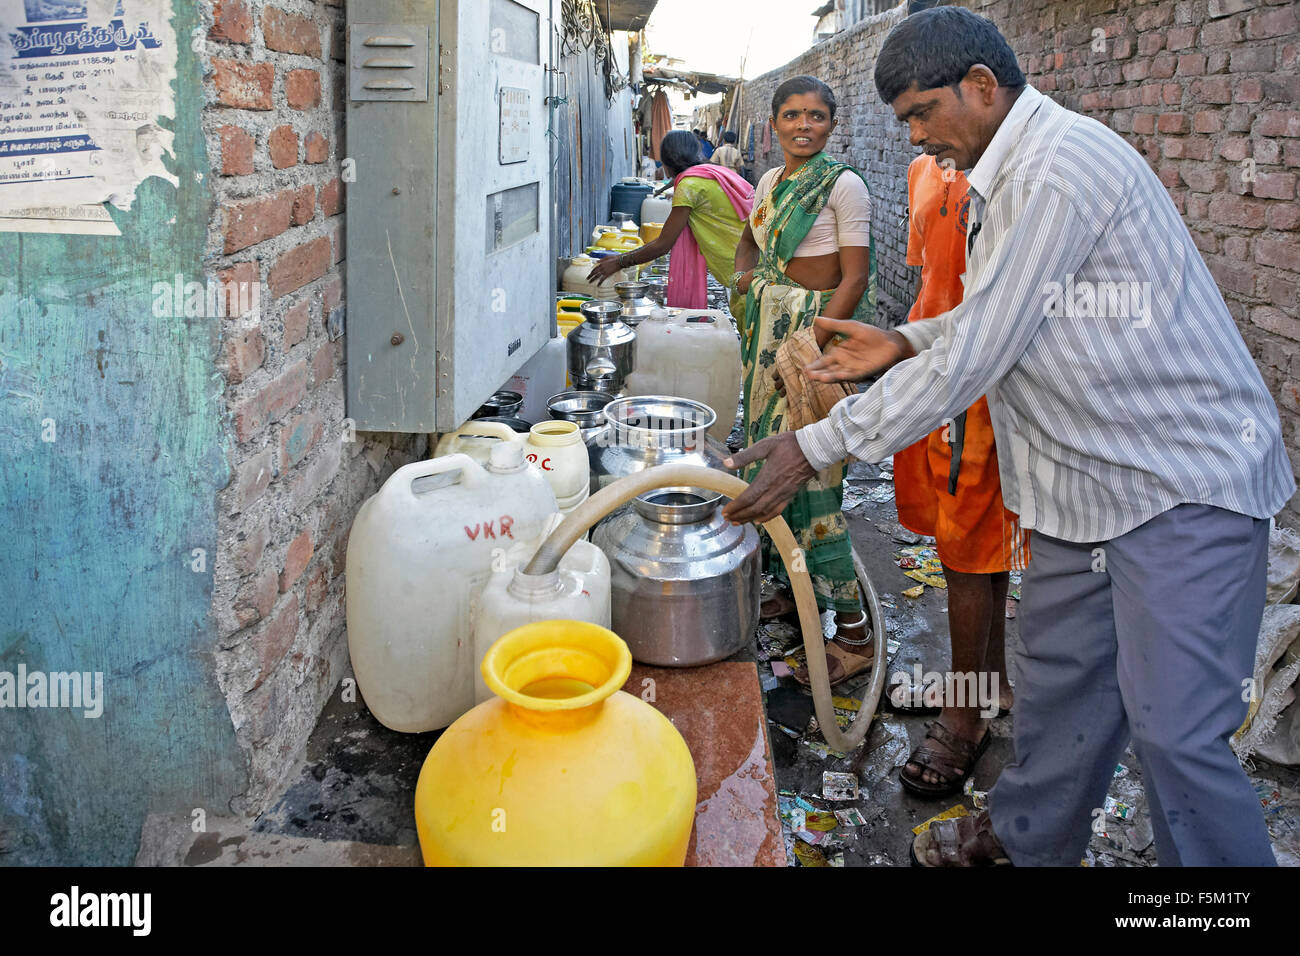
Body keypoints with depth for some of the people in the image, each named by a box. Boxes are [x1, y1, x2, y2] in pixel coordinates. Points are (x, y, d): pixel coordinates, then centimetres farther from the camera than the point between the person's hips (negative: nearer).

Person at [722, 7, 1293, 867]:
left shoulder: (1061, 166, -21)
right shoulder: (1009, 174, 11)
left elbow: (974, 356, -24)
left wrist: (818, 447, -21)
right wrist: (903, 341, 10)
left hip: (1187, 482, -10)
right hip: (1091, 476, 10)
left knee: (1173, 729, -7)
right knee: (1060, 672, 20)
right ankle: (1029, 838, 38)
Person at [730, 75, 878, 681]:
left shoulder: (843, 186, -10)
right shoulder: (771, 181, 12)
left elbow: (854, 279, -15)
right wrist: (745, 269, 6)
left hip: (818, 331, -8)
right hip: (769, 330, 8)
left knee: (808, 472, -10)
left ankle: (854, 631, -2)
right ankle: (790, 586, 30)